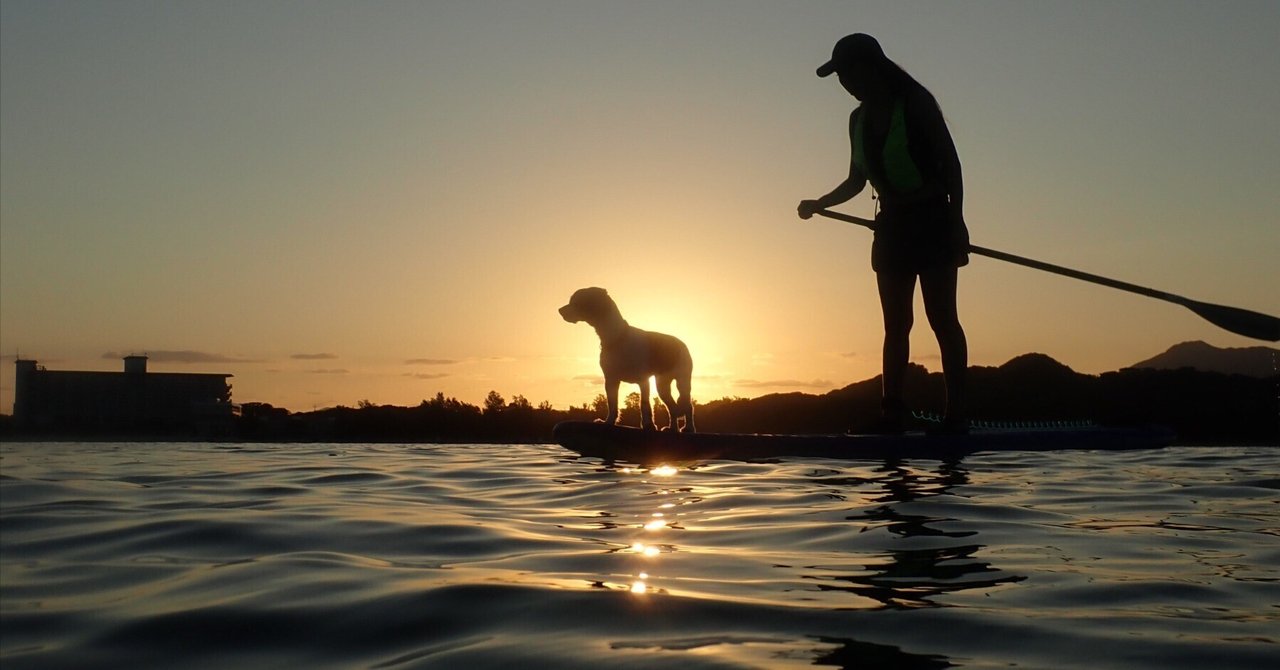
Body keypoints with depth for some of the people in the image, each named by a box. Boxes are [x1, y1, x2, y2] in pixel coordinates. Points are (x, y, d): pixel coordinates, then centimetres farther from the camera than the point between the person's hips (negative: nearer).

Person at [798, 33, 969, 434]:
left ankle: (956, 413, -8)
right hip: (892, 226, 6)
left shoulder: (916, 103, -7)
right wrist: (819, 204, 11)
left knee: (942, 318, -9)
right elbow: (857, 180, 21)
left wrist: (957, 221, -16)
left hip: (932, 221, -6)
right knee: (896, 325, 3)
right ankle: (891, 413, 4)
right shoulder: (859, 119, 11)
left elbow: (950, 163, -9)